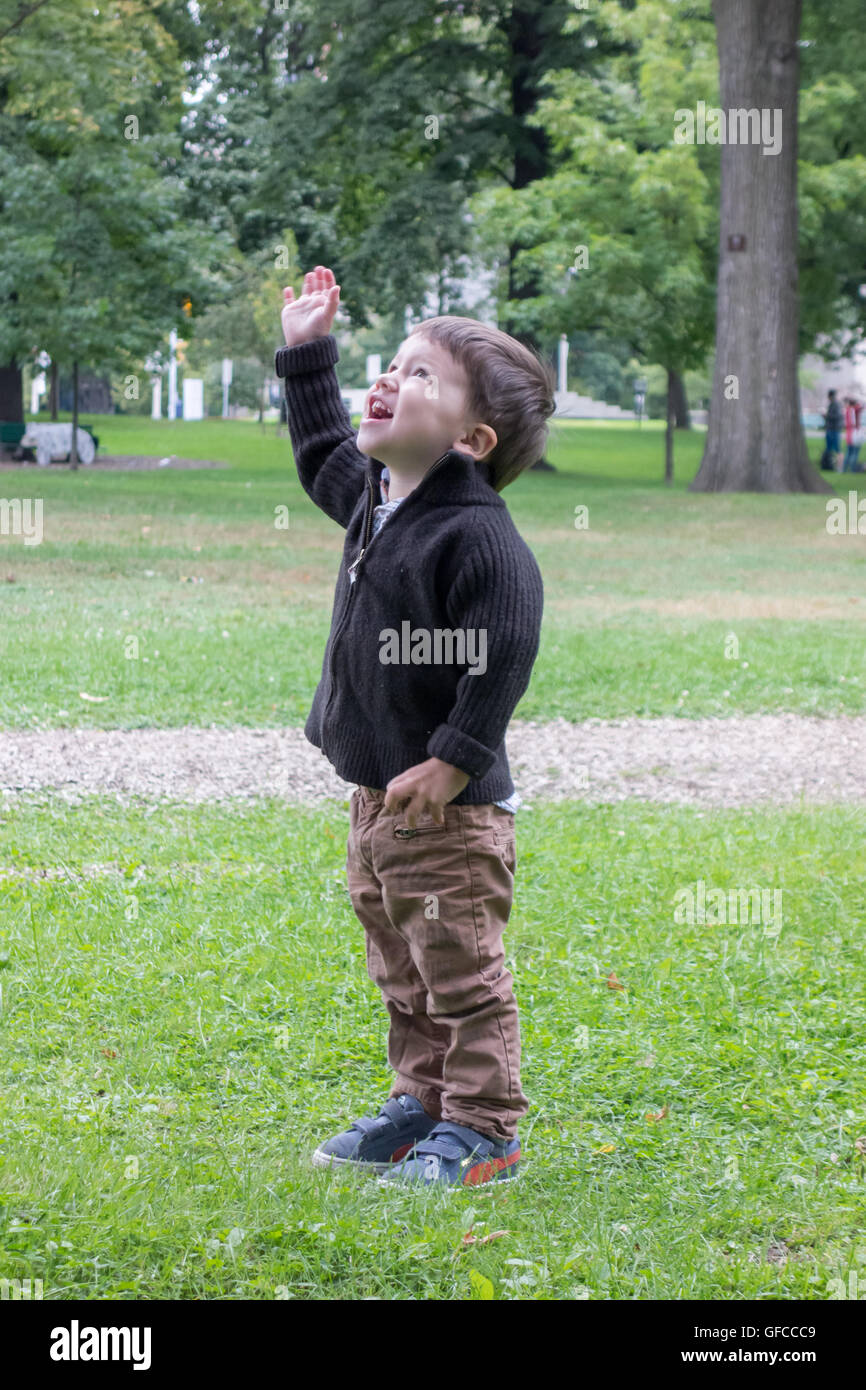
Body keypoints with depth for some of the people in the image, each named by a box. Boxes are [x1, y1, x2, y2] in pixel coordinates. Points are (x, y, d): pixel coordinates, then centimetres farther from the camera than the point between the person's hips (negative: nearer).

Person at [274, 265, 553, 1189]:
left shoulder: (478, 535, -20)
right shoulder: (374, 498, 9)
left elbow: (501, 660, -24)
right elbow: (323, 455, 31)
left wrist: (449, 763, -25)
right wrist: (307, 352, 30)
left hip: (449, 806, -9)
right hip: (376, 794, 9)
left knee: (462, 973, -1)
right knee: (401, 972, 18)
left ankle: (481, 1130, 8)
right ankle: (422, 1104, 30)